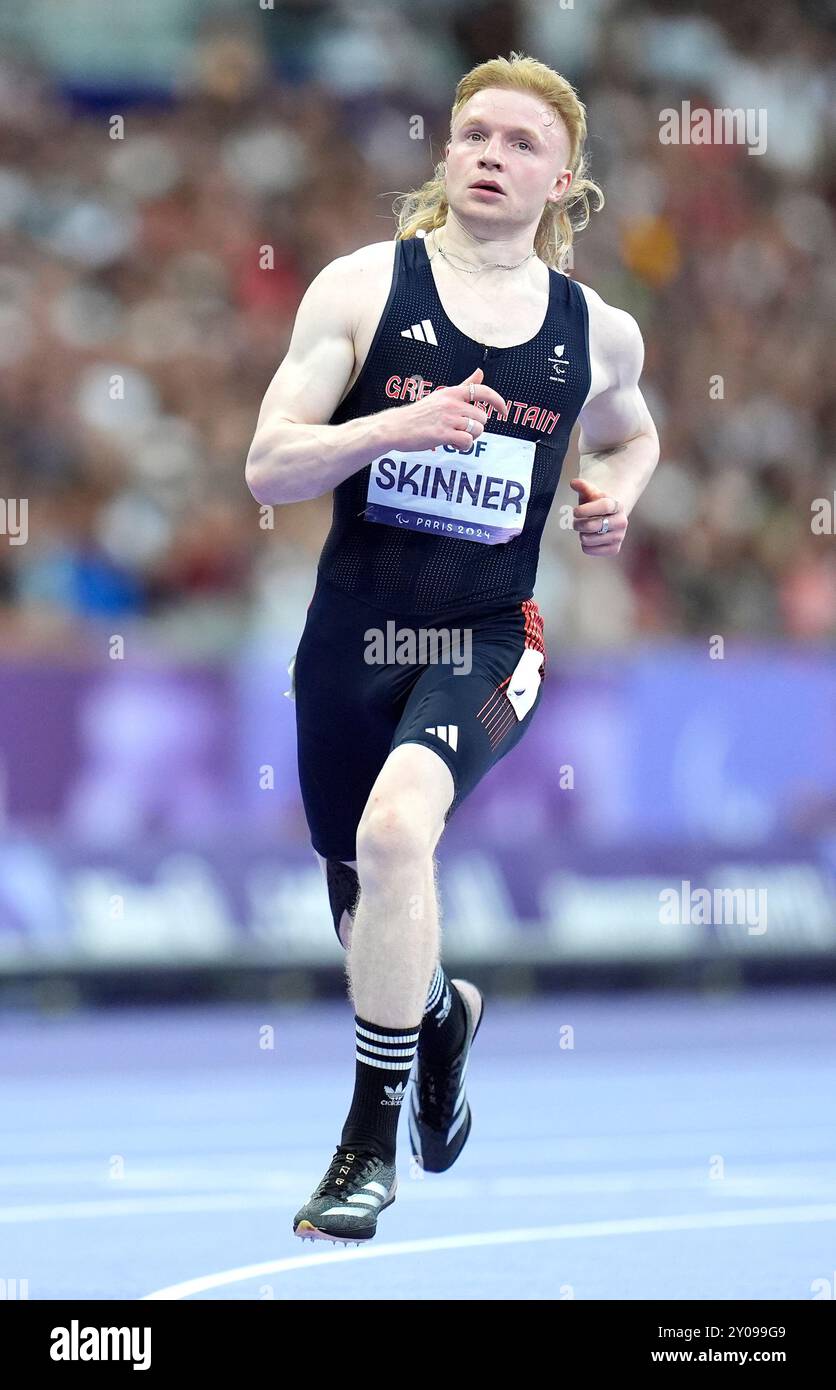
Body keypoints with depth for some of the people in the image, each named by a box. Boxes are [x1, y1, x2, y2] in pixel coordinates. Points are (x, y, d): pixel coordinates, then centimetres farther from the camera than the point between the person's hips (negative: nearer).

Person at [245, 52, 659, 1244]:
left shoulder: (597, 332, 4)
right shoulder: (363, 287, -4)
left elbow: (630, 435, 26)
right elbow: (269, 467, -7)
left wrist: (619, 493, 3)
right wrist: (398, 425, -23)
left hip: (486, 640, -1)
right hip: (352, 632, 1)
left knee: (395, 825, -31)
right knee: (366, 917, 14)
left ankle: (372, 1140, -20)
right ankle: (441, 1013, 53)